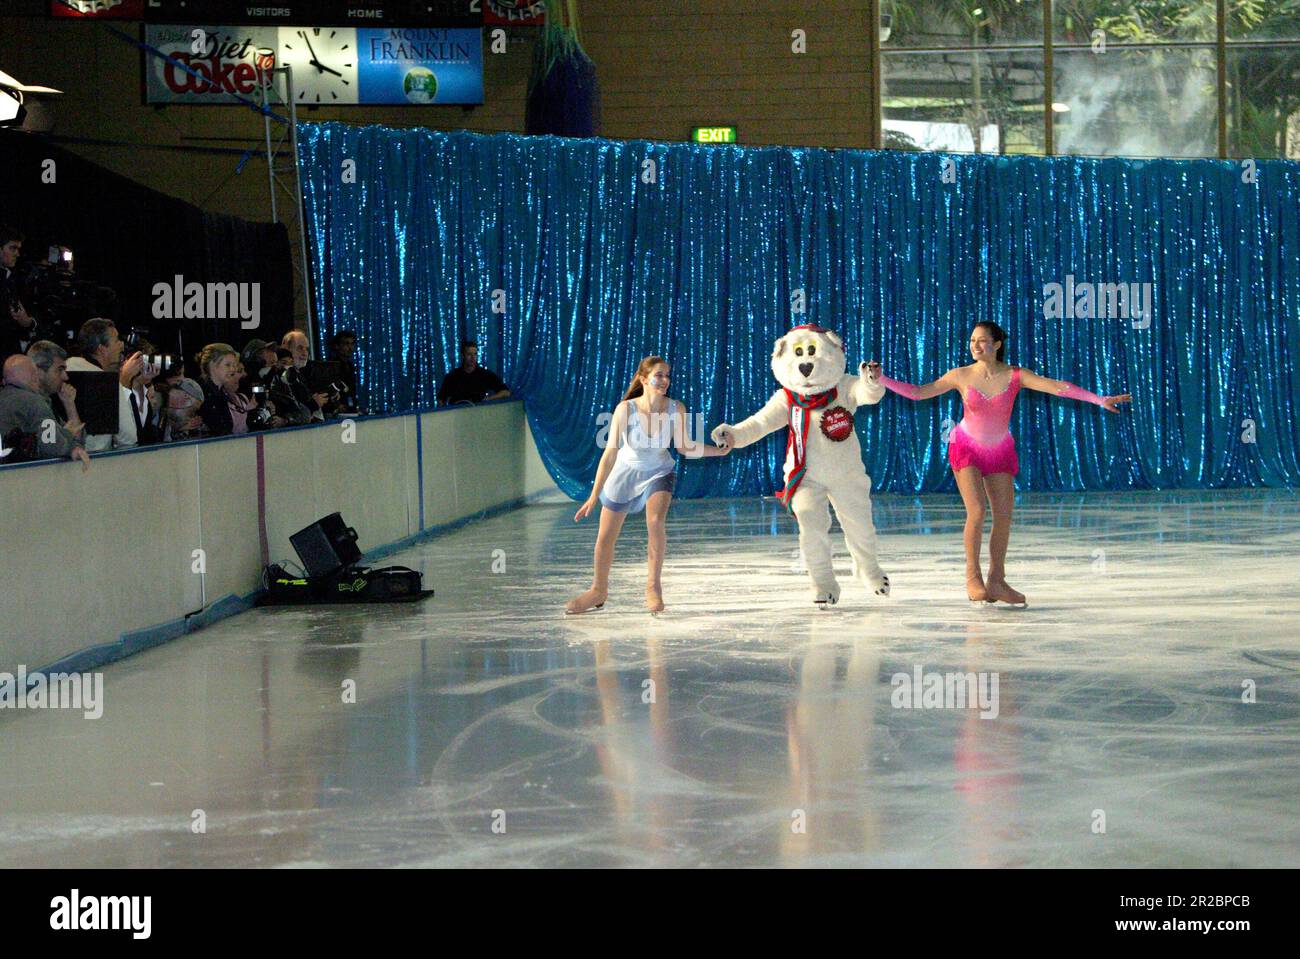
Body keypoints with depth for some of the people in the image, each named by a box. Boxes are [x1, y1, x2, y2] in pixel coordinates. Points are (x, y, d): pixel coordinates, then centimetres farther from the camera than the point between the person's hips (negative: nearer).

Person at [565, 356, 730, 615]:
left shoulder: (675, 410, -22)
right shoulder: (625, 409, -29)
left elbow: (684, 447, -7)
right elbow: (610, 453, -26)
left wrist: (719, 450, -16)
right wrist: (594, 496, -27)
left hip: (658, 472, 0)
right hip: (625, 473, 0)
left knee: (655, 521, -28)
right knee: (605, 537, 9)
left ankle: (653, 586, -9)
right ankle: (599, 591, 35)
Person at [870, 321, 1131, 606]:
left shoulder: (1014, 376, -11)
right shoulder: (961, 376, -10)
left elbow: (1057, 387, -18)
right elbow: (917, 392, -4)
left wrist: (1100, 400, -24)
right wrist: (882, 380, -14)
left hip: (1000, 453, 2)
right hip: (966, 449, -2)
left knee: (1004, 517, -1)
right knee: (977, 511, -18)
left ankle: (996, 580, 12)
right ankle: (973, 577, -6)